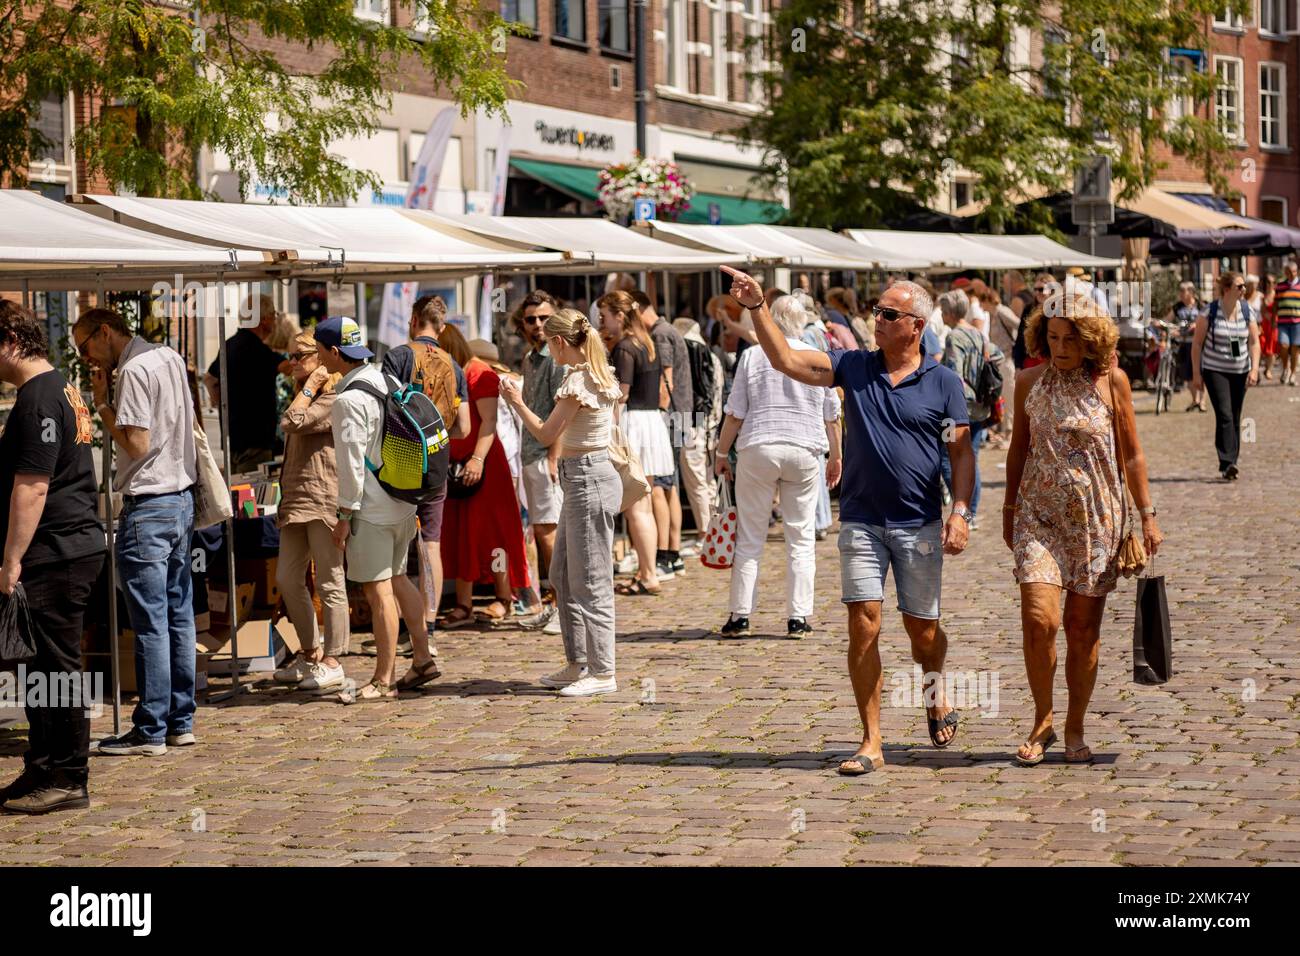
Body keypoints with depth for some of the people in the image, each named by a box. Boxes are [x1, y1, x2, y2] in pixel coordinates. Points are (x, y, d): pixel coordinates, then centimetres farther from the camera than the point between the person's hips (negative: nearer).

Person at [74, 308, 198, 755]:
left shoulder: (134, 370, -15)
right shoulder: (170, 358, 12)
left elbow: (137, 444, -19)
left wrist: (102, 404, -8)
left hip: (148, 507, -9)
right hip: (182, 498, 9)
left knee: (150, 622, -4)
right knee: (179, 615, 12)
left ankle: (151, 731, 0)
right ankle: (181, 721, 17)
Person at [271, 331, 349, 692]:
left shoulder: (333, 396, -9)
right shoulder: (306, 395, 23)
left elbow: (291, 423, -20)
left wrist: (309, 388, -9)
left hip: (323, 500, -10)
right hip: (296, 500, 10)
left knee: (329, 582, -5)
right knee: (287, 579, 11)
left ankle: (332, 662, -1)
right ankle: (309, 653, 21)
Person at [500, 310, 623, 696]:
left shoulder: (577, 380, -18)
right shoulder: (598, 375, 11)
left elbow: (546, 435, -11)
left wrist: (517, 402, 2)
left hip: (588, 482, -10)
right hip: (582, 479, 10)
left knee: (590, 581, -5)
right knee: (562, 575, 16)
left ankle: (603, 673, 0)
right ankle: (577, 664, 22)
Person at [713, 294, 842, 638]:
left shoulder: (752, 357, 0)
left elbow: (735, 414, 0)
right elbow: (832, 416, 8)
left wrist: (722, 454, 9)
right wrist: (836, 457, 18)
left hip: (757, 450, -1)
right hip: (805, 450, 1)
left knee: (750, 538, 5)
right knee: (801, 538, 6)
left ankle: (740, 615, 5)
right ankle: (798, 618, 3)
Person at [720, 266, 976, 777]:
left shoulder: (943, 382, 0)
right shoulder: (853, 366, 4)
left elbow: (962, 452, 1)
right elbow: (786, 360, -5)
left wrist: (960, 512, -9)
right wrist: (757, 307, -15)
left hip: (919, 524, -1)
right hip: (861, 520, 1)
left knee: (922, 626, 7)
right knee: (863, 624, -6)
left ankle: (935, 691, 41)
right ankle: (871, 743, -1)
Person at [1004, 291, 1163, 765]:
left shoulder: (1111, 380, -2)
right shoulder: (1029, 382, 2)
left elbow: (1132, 452, 4)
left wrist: (1147, 515, 3)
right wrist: (1010, 509, 17)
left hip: (1096, 517, 0)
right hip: (1039, 516, 1)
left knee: (1083, 627, 3)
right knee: (1039, 619, -13)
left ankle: (1075, 729, 18)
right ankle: (1042, 722, 6)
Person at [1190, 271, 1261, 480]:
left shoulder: (1247, 312, 0)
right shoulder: (1210, 312, -10)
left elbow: (1254, 342, 1)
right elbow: (1197, 343, -4)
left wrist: (1254, 369, -11)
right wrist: (1196, 373, -6)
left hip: (1240, 371, 4)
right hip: (1214, 370, -4)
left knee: (1235, 419, 9)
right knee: (1224, 416, -17)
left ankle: (1230, 464, 17)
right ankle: (1227, 463, -22)